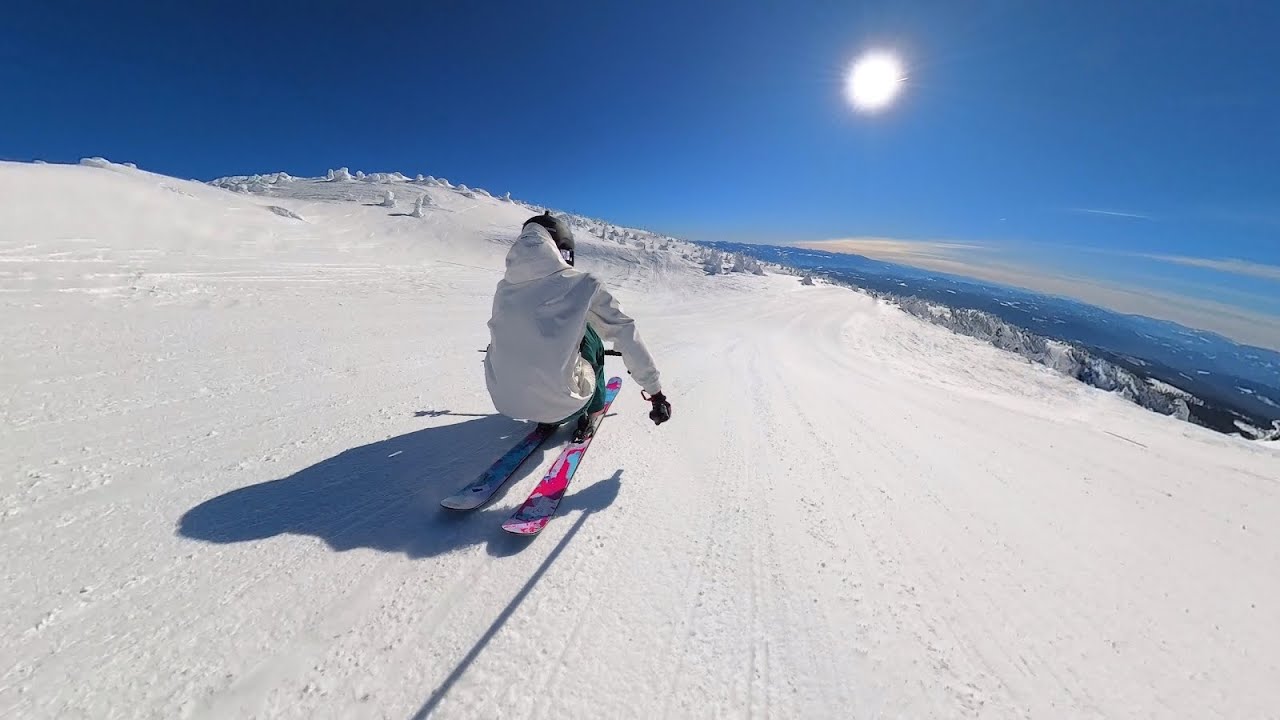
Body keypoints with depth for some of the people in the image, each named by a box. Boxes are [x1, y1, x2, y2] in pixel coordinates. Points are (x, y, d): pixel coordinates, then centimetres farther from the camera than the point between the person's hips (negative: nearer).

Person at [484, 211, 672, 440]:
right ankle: (592, 409, 28)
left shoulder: (504, 287, 2)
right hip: (561, 406, -4)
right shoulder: (582, 285, -11)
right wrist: (655, 392, 4)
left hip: (505, 403, 4)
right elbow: (626, 336, -7)